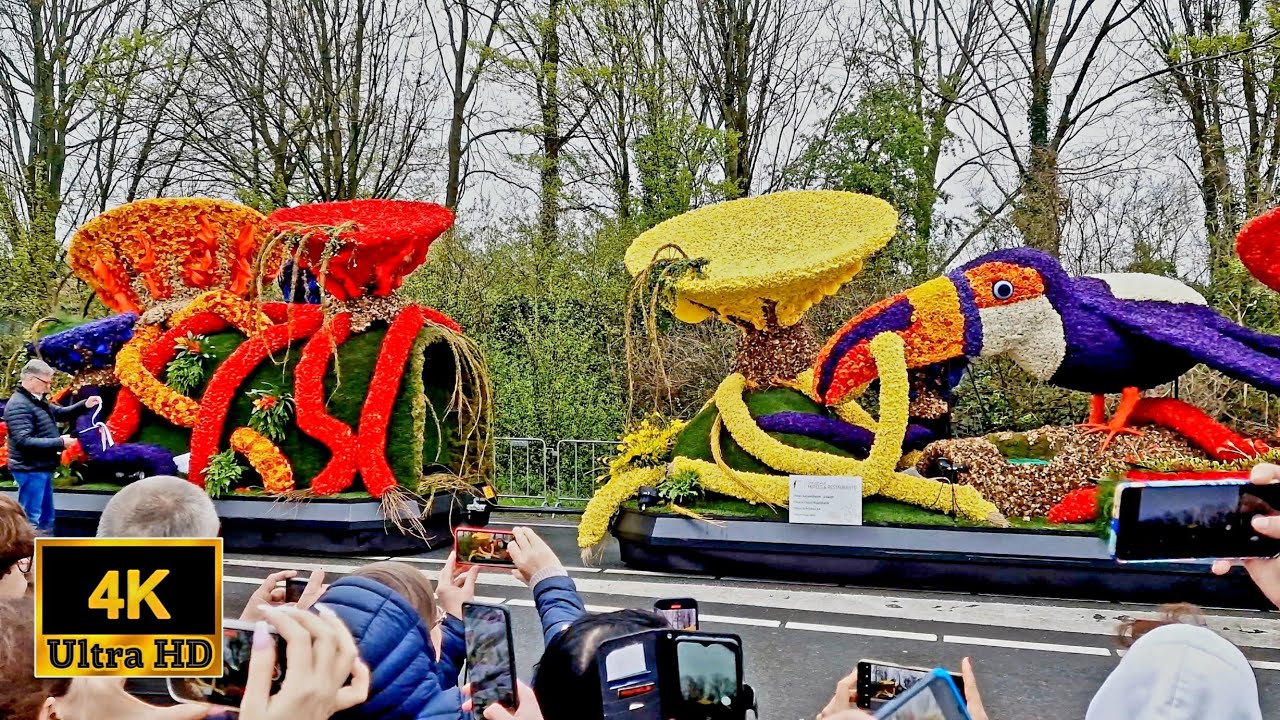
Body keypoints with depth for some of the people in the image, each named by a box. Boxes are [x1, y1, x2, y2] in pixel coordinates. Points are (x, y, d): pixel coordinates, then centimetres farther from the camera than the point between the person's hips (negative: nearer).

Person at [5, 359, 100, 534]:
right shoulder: (18, 405, -19)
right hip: (30, 470, -11)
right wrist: (59, 443, -24)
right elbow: (24, 441, -28)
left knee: (46, 517, 16)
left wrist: (84, 405, 7)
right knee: (30, 519, -8)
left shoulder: (37, 400, 13)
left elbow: (60, 413, 24)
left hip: (42, 468, 11)